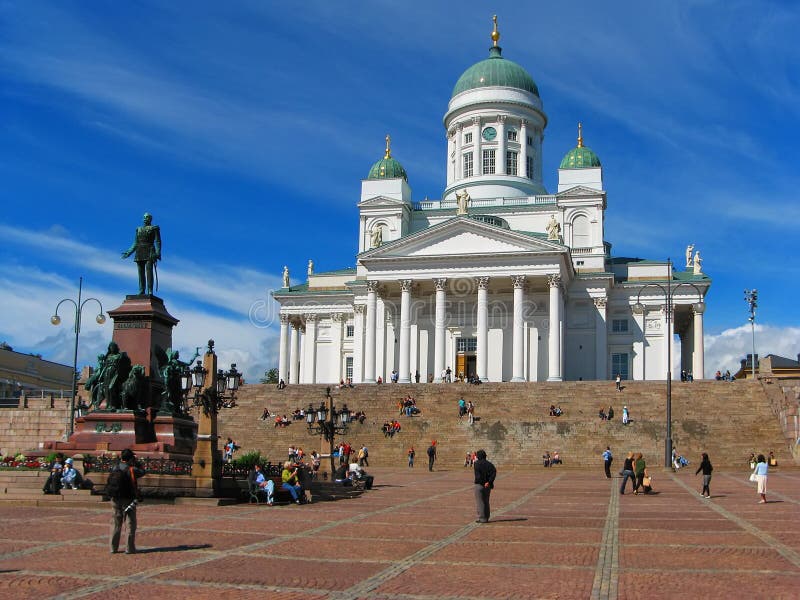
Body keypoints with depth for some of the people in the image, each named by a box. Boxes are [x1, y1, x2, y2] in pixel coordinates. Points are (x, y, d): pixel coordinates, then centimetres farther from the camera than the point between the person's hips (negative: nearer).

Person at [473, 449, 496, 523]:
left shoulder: (476, 463, -6)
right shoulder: (489, 464, 8)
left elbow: (478, 475, -18)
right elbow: (494, 472, -8)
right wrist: (489, 482, -11)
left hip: (479, 484, -6)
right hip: (487, 486, 6)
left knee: (480, 502, 0)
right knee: (486, 502, 15)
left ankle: (481, 518, -1)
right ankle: (486, 518, 20)